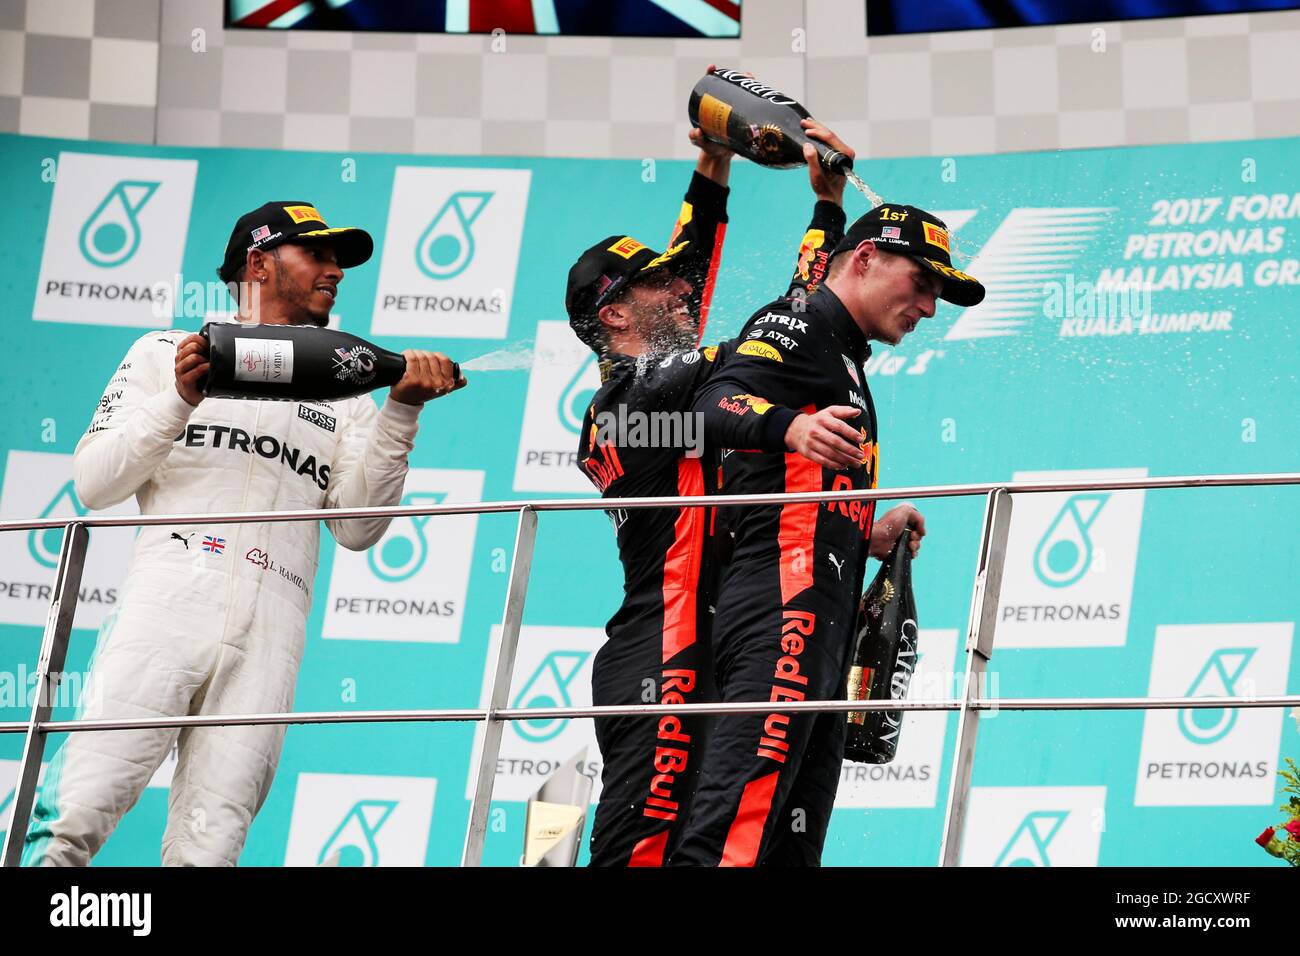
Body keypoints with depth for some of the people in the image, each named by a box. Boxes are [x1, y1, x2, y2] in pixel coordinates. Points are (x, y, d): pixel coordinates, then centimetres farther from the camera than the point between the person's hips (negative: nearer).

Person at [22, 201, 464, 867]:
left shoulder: (342, 393, 24)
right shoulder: (166, 354, 17)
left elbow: (356, 528, 11)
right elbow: (93, 483, 9)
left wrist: (400, 412, 1)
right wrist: (180, 400, -4)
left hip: (270, 637, 2)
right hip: (168, 606, -2)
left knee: (207, 849, -9)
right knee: (76, 817, -18)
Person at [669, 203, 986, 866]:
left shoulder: (842, 364, 33)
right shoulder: (798, 325, 3)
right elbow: (716, 404, -18)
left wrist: (869, 539, 23)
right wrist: (788, 425, -36)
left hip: (821, 633, 10)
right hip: (785, 611, -10)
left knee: (793, 847, 2)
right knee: (733, 833, -23)